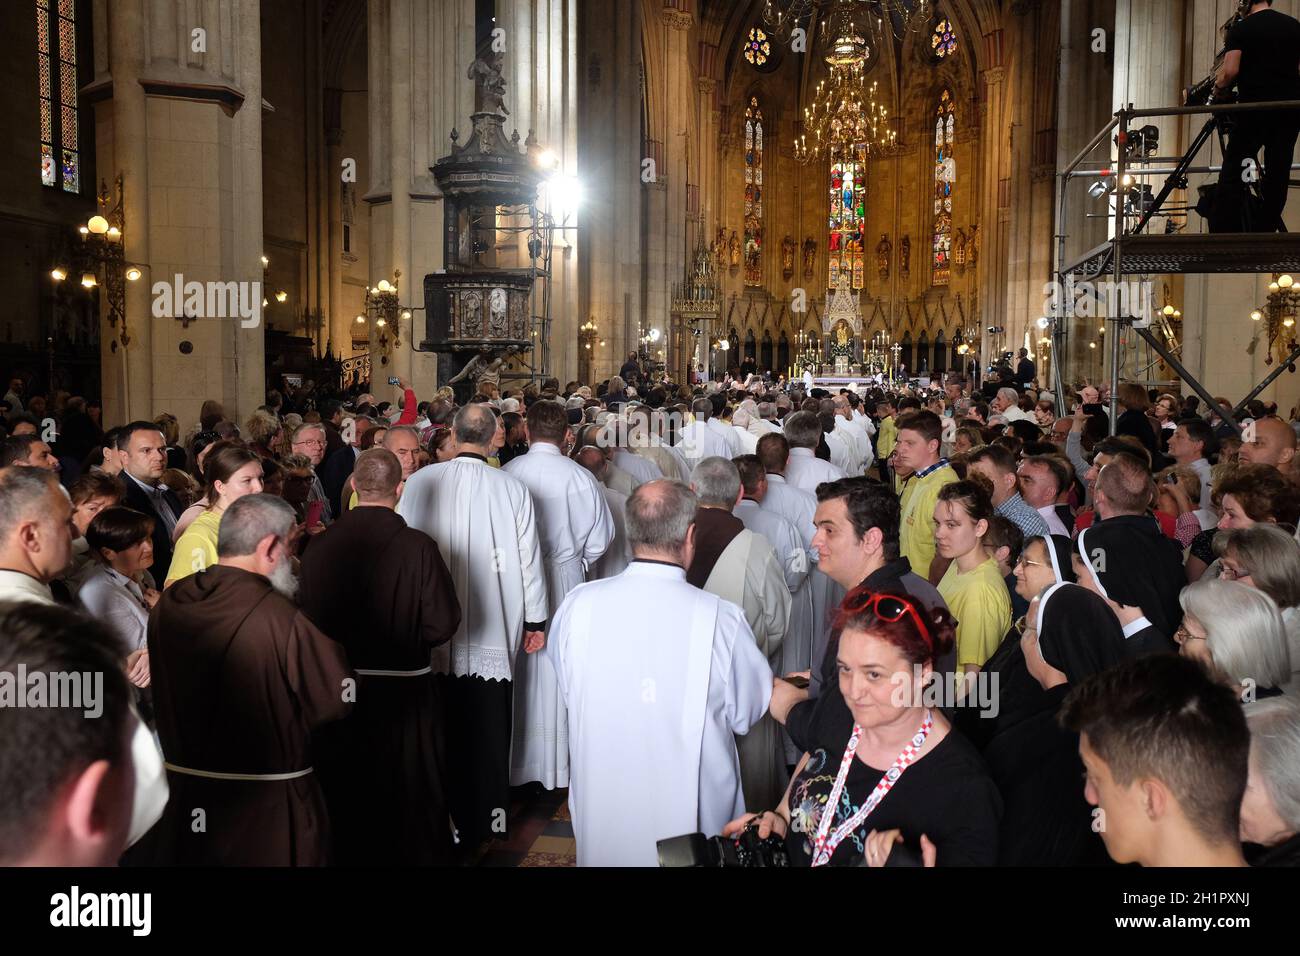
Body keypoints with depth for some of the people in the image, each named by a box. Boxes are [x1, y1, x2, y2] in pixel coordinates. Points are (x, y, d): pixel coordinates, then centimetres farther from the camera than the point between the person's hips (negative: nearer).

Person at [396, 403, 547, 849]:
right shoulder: (512, 488, -8)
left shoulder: (420, 482, -8)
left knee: (441, 728, 15)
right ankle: (483, 821, 22)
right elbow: (529, 557, -2)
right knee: (487, 730, 12)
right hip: (494, 631, 0)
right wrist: (535, 619, 9)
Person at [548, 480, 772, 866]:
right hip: (689, 816, -2)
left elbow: (567, 690, 2)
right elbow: (746, 715, -7)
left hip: (600, 813, 2)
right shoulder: (721, 619, -21)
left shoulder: (577, 605, -15)